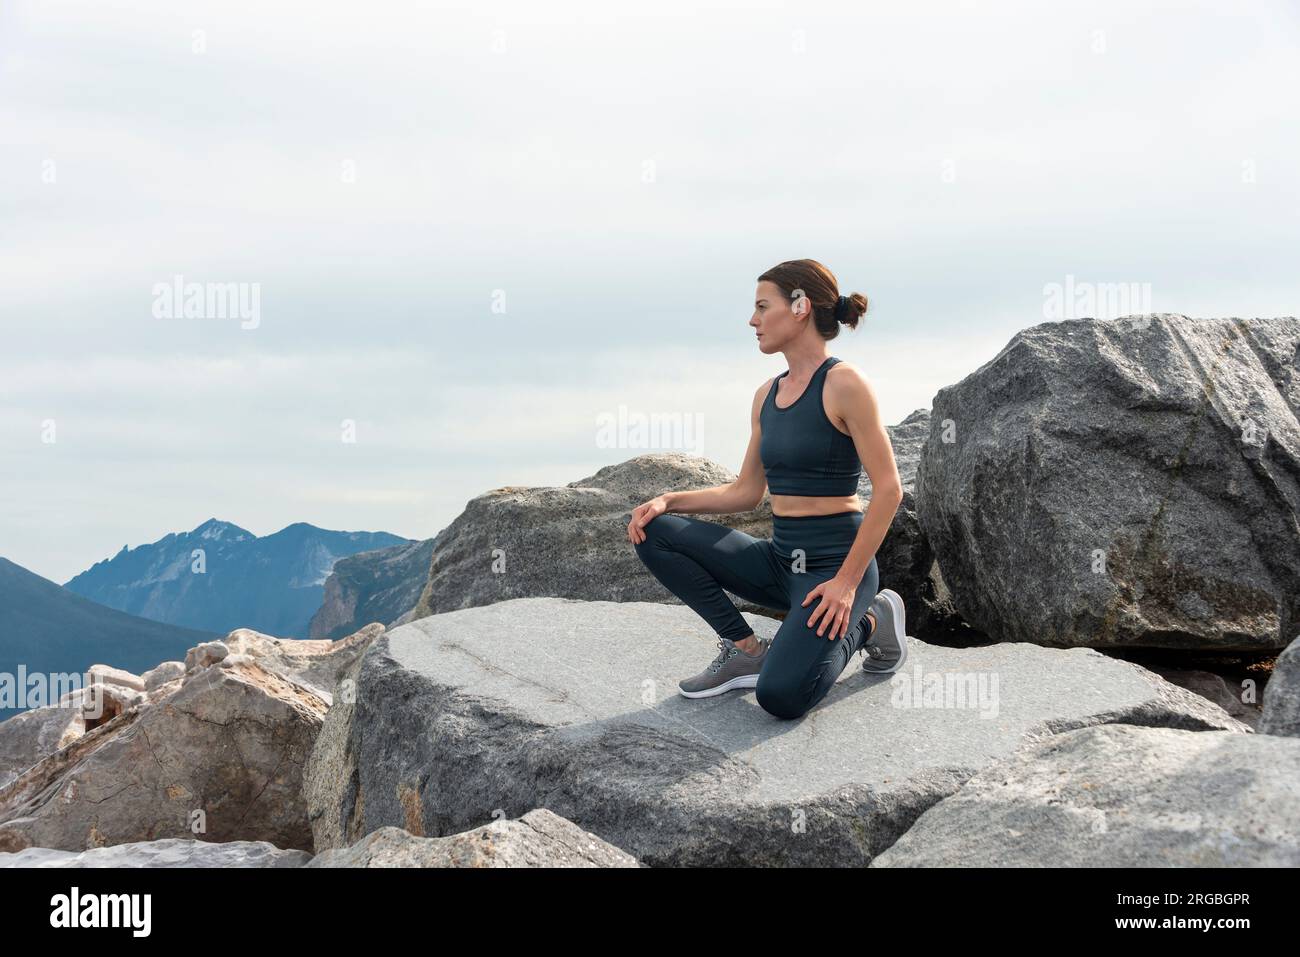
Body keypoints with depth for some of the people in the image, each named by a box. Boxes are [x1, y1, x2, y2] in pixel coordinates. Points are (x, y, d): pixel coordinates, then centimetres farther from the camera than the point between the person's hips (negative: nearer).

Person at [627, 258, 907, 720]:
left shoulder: (843, 383, -13)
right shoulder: (767, 395, 10)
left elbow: (888, 488, -16)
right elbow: (745, 491, 15)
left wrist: (847, 582, -19)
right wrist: (669, 500, 0)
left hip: (834, 562, -7)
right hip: (779, 559, 7)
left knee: (781, 695, -27)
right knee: (655, 531, -6)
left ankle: (865, 623, 3)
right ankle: (745, 649, 1)